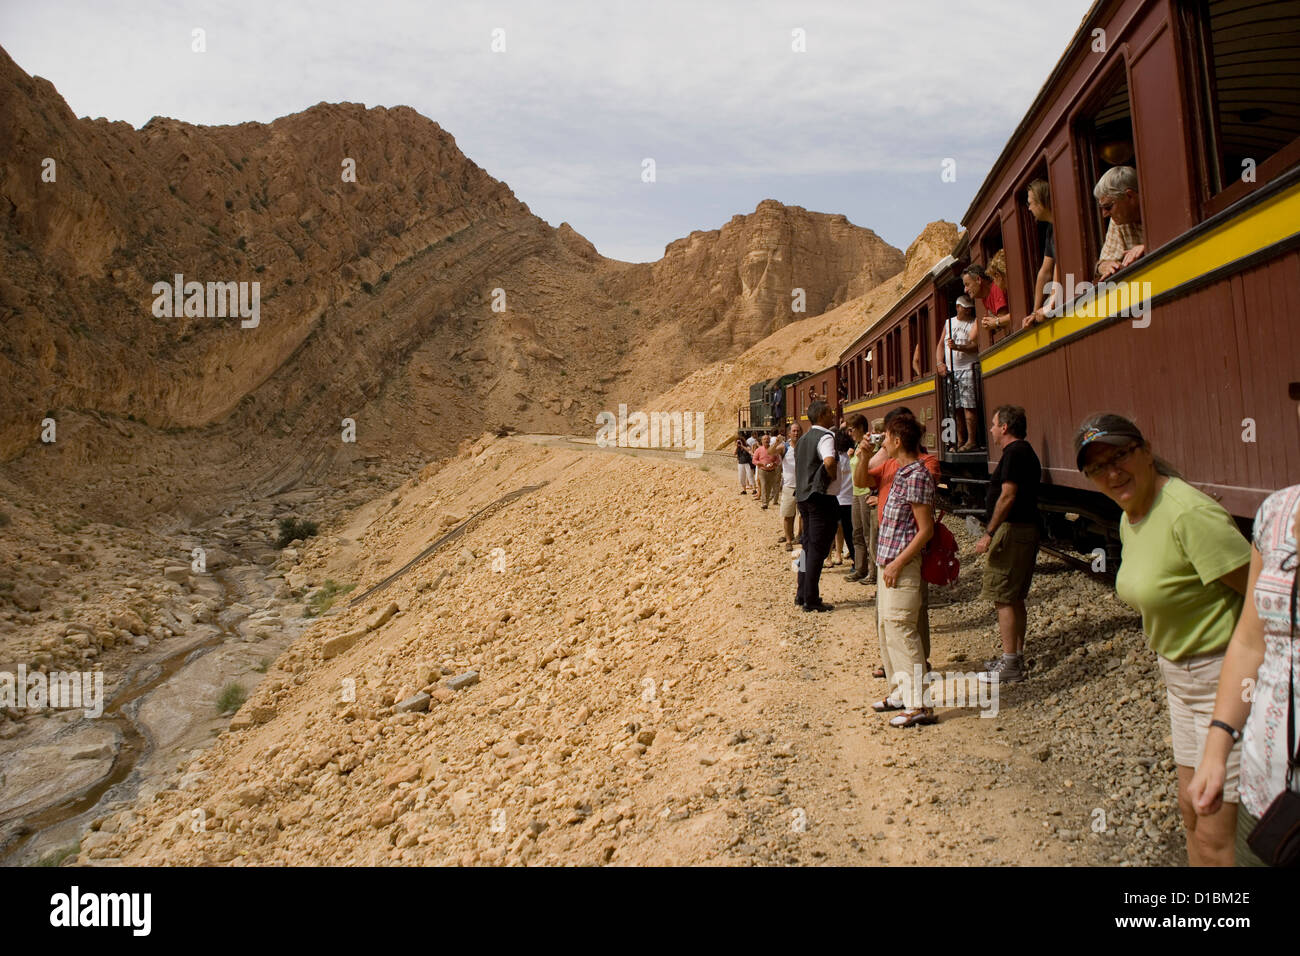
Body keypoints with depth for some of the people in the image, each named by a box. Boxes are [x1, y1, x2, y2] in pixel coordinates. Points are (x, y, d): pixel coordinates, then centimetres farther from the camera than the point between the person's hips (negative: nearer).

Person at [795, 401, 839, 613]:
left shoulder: (804, 439, 15)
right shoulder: (825, 437, -14)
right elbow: (829, 461, -33)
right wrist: (834, 478, -17)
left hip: (804, 497, 9)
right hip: (821, 498, -9)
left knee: (808, 546, 17)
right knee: (818, 549, -3)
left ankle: (802, 595, 22)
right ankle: (811, 599, 0)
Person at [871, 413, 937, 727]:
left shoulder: (916, 476, -18)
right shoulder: (901, 472, 10)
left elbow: (926, 530, -20)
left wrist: (897, 565, -20)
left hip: (902, 565, -10)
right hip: (888, 561, 10)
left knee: (900, 631, -8)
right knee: (886, 629, 16)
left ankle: (919, 705, -2)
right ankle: (901, 692, 28)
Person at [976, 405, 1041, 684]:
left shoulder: (1014, 452, -14)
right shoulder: (1026, 452, 18)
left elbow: (1008, 496, -21)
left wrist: (989, 533, -19)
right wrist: (993, 531, 21)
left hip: (1012, 531, -11)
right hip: (1026, 529, 11)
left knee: (1004, 598, -7)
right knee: (1015, 599, 15)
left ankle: (1010, 666, -4)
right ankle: (1015, 658, 23)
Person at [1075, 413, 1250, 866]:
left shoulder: (1189, 514, -25)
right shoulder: (1129, 518, 5)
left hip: (1226, 678, -9)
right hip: (1181, 675, 9)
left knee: (1217, 839, -3)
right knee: (1192, 808, 20)